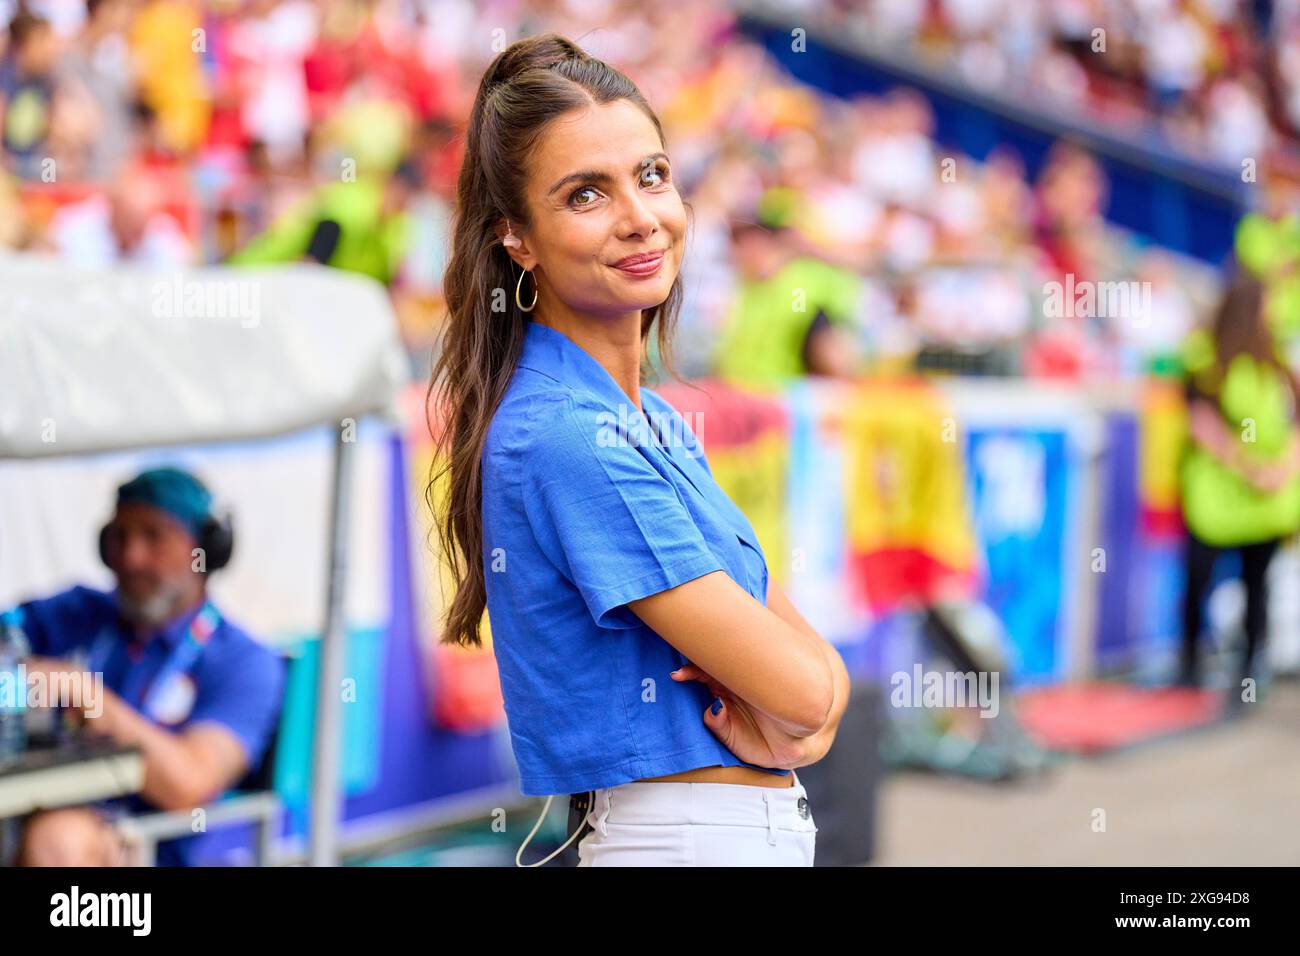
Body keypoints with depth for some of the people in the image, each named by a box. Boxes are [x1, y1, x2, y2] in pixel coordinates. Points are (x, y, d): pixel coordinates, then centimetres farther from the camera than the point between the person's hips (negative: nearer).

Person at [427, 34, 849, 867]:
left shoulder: (655, 422, 8)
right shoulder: (570, 440, -20)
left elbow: (818, 664, 7)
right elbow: (799, 688, -20)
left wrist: (793, 724, -13)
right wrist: (789, 715, 0)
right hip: (690, 840, -8)